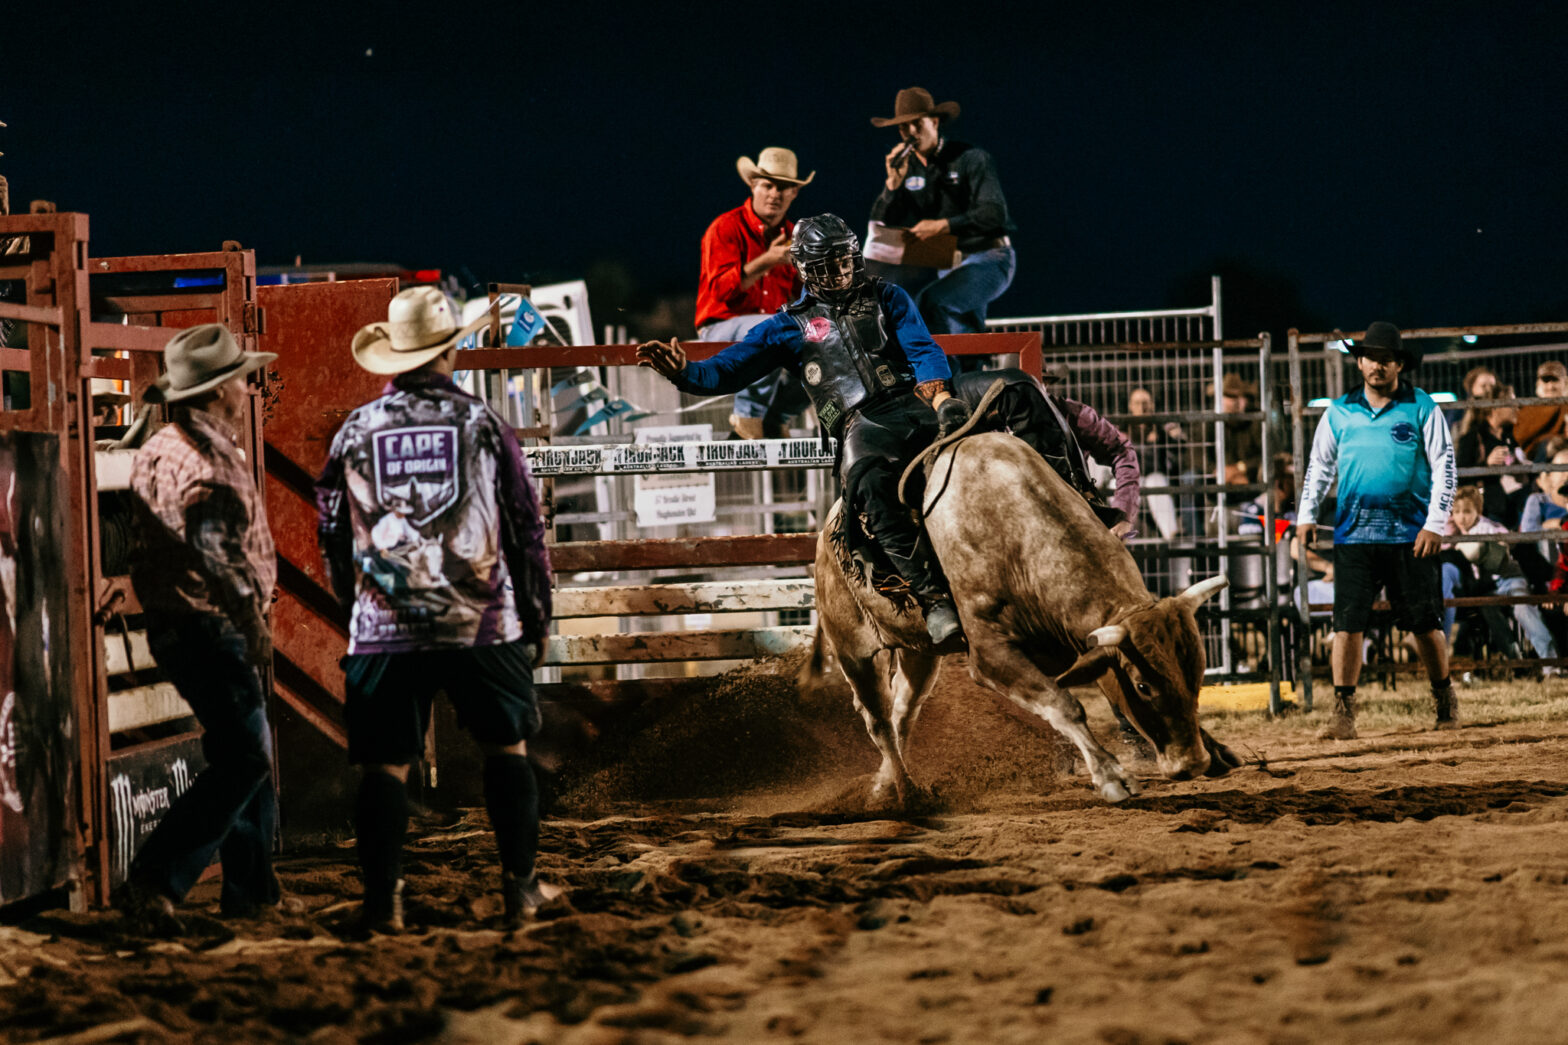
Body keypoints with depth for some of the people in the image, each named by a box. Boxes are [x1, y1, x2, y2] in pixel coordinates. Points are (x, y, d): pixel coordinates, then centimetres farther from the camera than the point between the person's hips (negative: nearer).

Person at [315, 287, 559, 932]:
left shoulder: (356, 432, 4)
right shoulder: (481, 423, 1)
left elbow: (332, 534, 12)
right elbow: (526, 526, 4)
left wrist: (354, 605, 26)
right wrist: (537, 616, 13)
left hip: (385, 630, 0)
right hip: (482, 623, 0)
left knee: (385, 765, 4)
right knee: (507, 748, 14)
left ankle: (383, 898, -2)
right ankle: (519, 886, 13)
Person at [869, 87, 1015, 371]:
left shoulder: (971, 159, -10)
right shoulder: (905, 166, 7)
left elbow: (994, 214, -21)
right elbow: (881, 225, 0)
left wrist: (944, 226, -30)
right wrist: (893, 182, -15)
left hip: (987, 258, -7)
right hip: (944, 266, 7)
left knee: (933, 300, -30)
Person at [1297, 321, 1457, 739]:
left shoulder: (1421, 408, 1)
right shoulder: (1339, 412, 9)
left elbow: (1444, 466, 0)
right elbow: (1319, 465, 17)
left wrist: (1435, 524, -8)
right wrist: (1306, 515, 7)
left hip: (1409, 532, -2)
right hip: (1354, 531, 2)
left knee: (1424, 622, 4)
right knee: (1347, 621, -6)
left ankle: (1444, 700, 22)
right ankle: (1343, 712, -4)